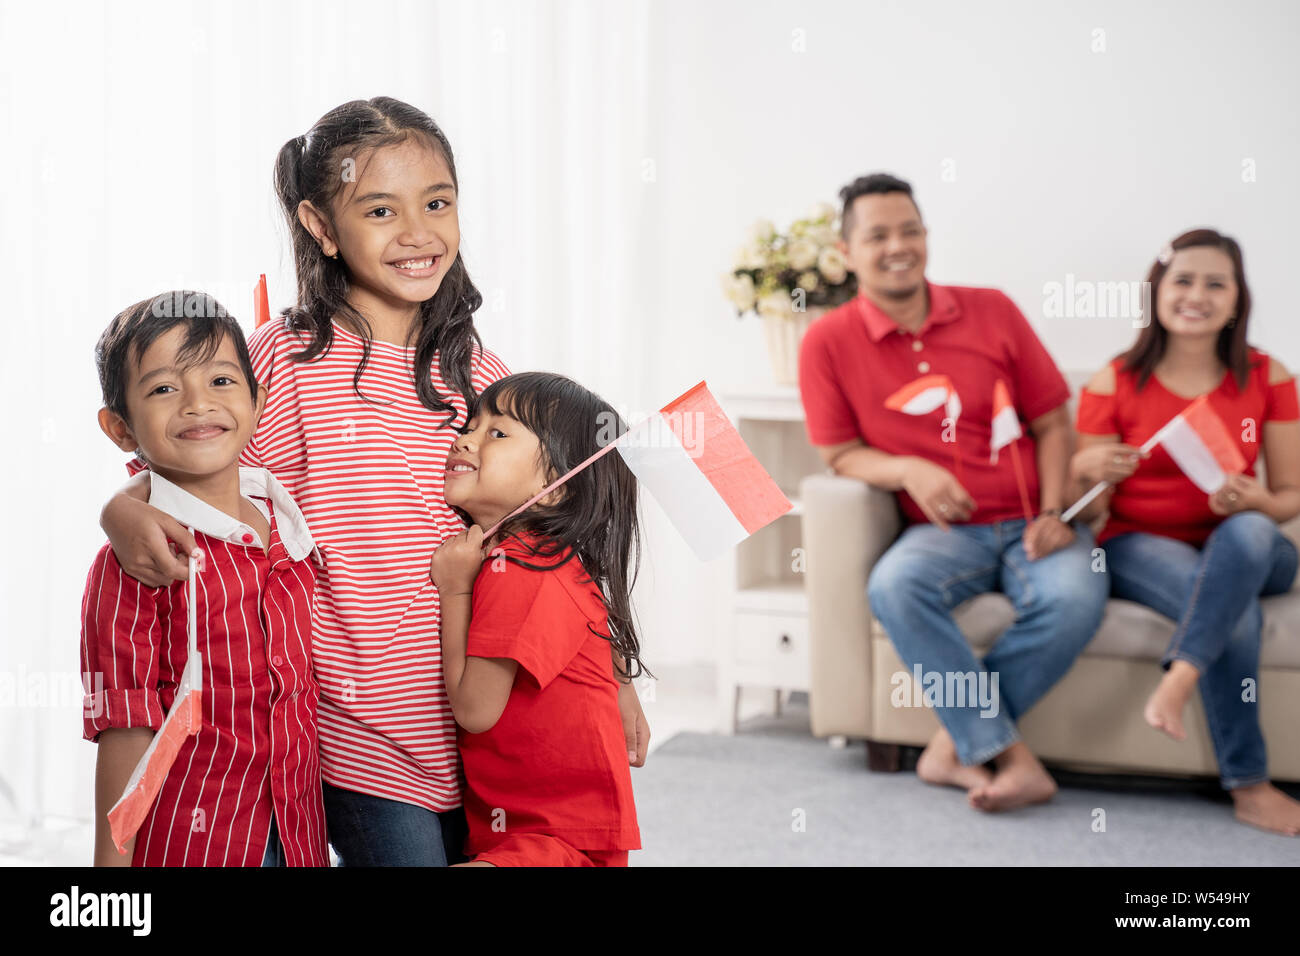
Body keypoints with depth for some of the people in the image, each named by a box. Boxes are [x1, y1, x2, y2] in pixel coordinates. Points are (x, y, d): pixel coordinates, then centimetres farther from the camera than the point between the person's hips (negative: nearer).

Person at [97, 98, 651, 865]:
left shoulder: (477, 372, 6)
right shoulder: (285, 359, -7)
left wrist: (605, 671, 11)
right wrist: (126, 512, -23)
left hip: (475, 728, 5)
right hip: (359, 736, -4)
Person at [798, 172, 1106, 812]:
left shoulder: (992, 311, 5)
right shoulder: (829, 342, 1)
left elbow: (1052, 424, 9)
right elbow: (840, 453, 4)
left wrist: (1053, 514, -7)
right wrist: (908, 471, -17)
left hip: (1028, 524, 1)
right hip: (942, 533, -1)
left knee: (1076, 596, -32)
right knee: (894, 586, -36)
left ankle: (956, 742, -17)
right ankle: (1008, 755, -27)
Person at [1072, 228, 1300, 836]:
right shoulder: (1114, 384, -2)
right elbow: (1087, 513, 0)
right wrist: (1090, 472, -25)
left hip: (1244, 548, 2)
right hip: (1139, 547, -2)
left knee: (1248, 532, -36)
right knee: (1237, 610, -33)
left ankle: (1178, 680, -39)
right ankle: (1249, 787, -26)